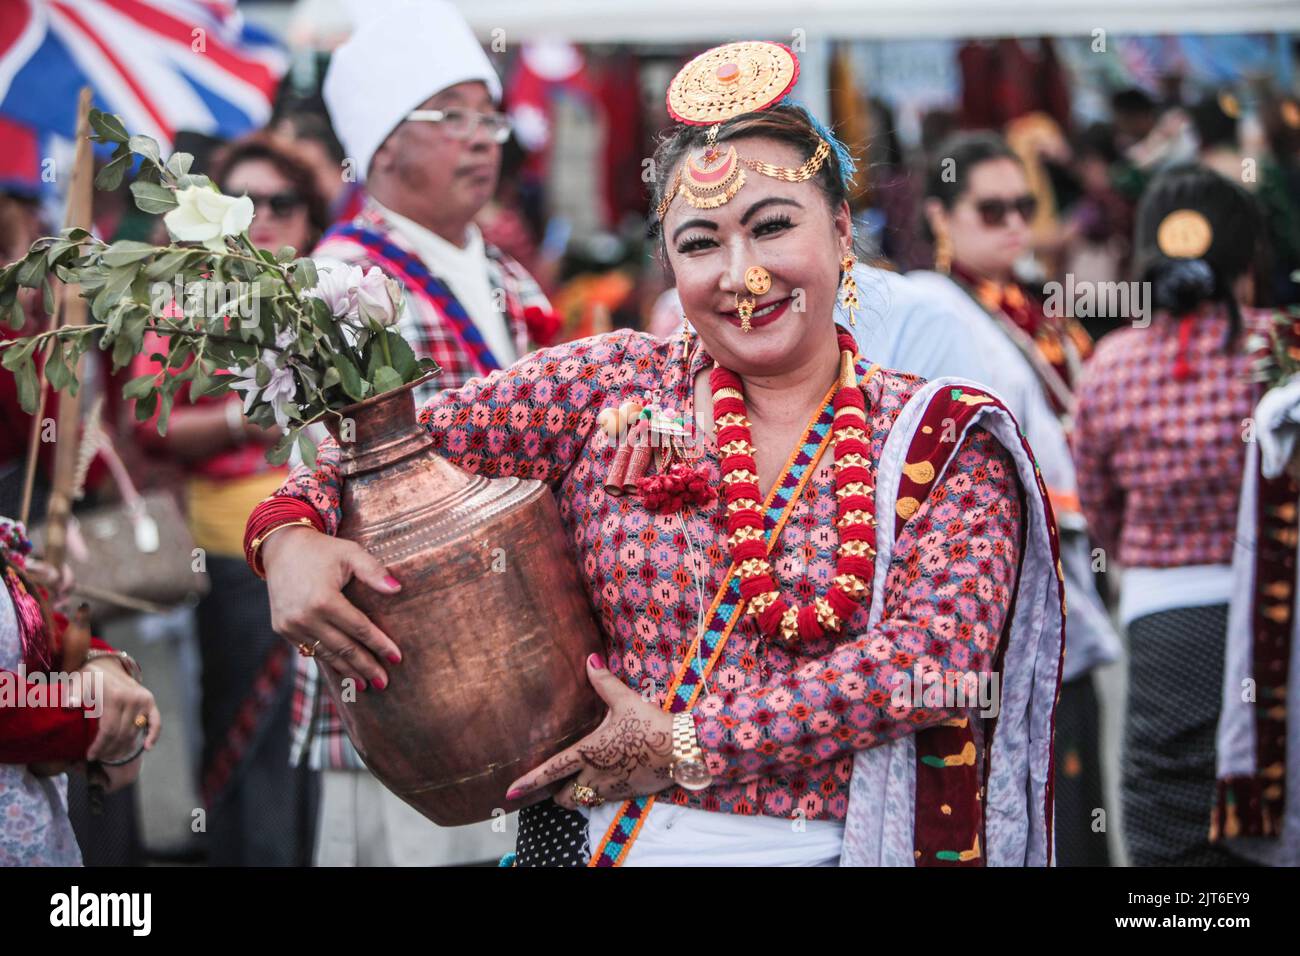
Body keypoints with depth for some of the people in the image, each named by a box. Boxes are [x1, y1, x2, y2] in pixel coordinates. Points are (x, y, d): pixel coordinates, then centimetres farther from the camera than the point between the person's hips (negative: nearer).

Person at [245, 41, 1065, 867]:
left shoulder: (946, 442, 3)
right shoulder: (613, 386, 8)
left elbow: (939, 652, -9)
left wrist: (688, 744, -11)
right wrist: (292, 538, -12)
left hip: (818, 847, -2)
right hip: (588, 836, 2)